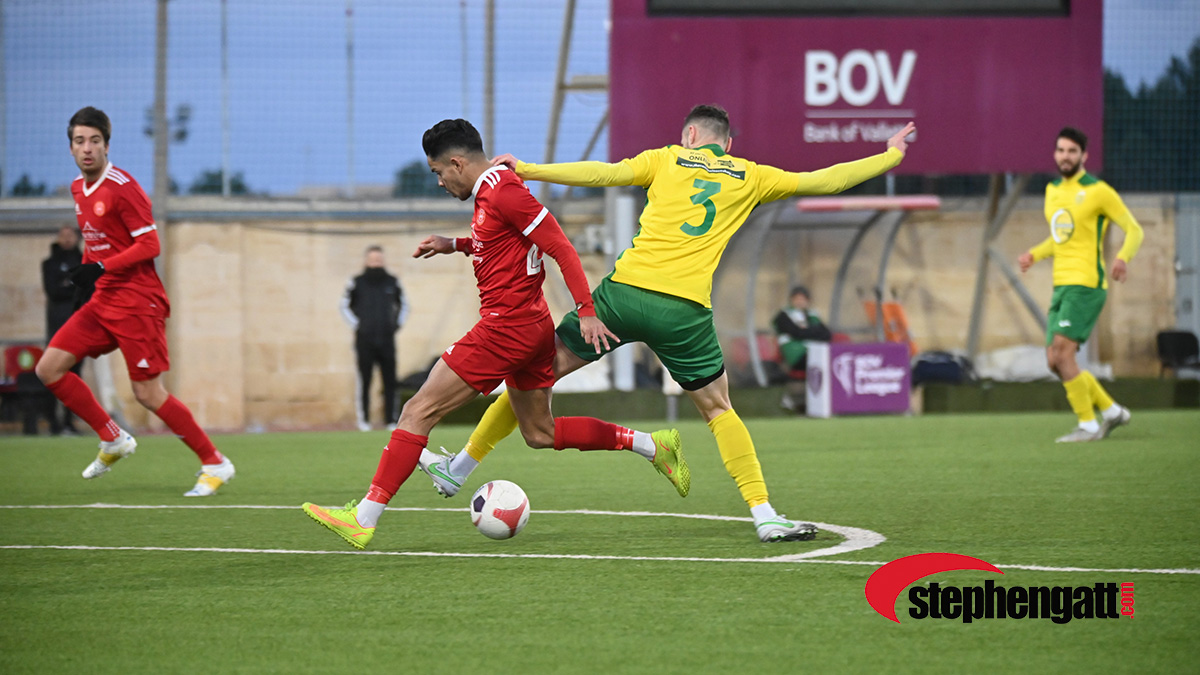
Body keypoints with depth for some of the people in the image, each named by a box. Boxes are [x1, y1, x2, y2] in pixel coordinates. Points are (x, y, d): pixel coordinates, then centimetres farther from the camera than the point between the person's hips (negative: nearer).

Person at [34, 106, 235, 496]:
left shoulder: (122, 187, -14)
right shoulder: (78, 188, 11)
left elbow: (150, 245, -17)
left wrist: (101, 268, -24)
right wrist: (85, 269, 10)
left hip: (137, 302, -8)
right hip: (102, 302, 8)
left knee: (148, 394, -9)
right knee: (49, 369, 0)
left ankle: (215, 464, 3)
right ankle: (113, 439, 12)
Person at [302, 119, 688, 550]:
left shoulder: (502, 192, -16)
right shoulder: (492, 191, 14)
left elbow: (561, 247, -19)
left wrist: (586, 310, -24)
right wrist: (453, 245, 24)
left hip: (505, 327, -11)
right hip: (532, 327, 11)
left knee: (418, 412, -9)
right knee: (540, 433, 21)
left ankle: (364, 519, -11)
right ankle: (652, 445, 20)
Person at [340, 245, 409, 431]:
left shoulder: (392, 283, 10)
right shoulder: (356, 283, 2)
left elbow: (403, 304, 24)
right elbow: (344, 306, 11)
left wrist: (398, 323, 12)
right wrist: (355, 325, 2)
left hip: (387, 339, 2)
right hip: (365, 340, -2)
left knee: (390, 381, -2)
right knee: (364, 381, -4)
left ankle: (391, 420, 1)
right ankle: (363, 420, 2)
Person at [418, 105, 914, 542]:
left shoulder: (667, 159, 13)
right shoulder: (749, 177, 16)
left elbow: (603, 174, 1)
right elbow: (822, 181, 20)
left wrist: (525, 170, 2)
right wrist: (890, 156, 33)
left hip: (626, 291, 0)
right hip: (685, 310, 0)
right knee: (718, 409, 15)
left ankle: (460, 467, 17)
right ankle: (765, 515, 5)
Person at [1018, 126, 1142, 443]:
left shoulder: (1098, 191, -7)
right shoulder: (1053, 190, 16)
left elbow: (1134, 230, -5)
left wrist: (1123, 257, -24)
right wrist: (1035, 254, 16)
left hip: (1086, 284, -8)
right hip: (1061, 285, 8)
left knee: (1061, 354, -17)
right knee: (1056, 362, 5)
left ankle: (1088, 425, -9)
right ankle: (1111, 411, 20)